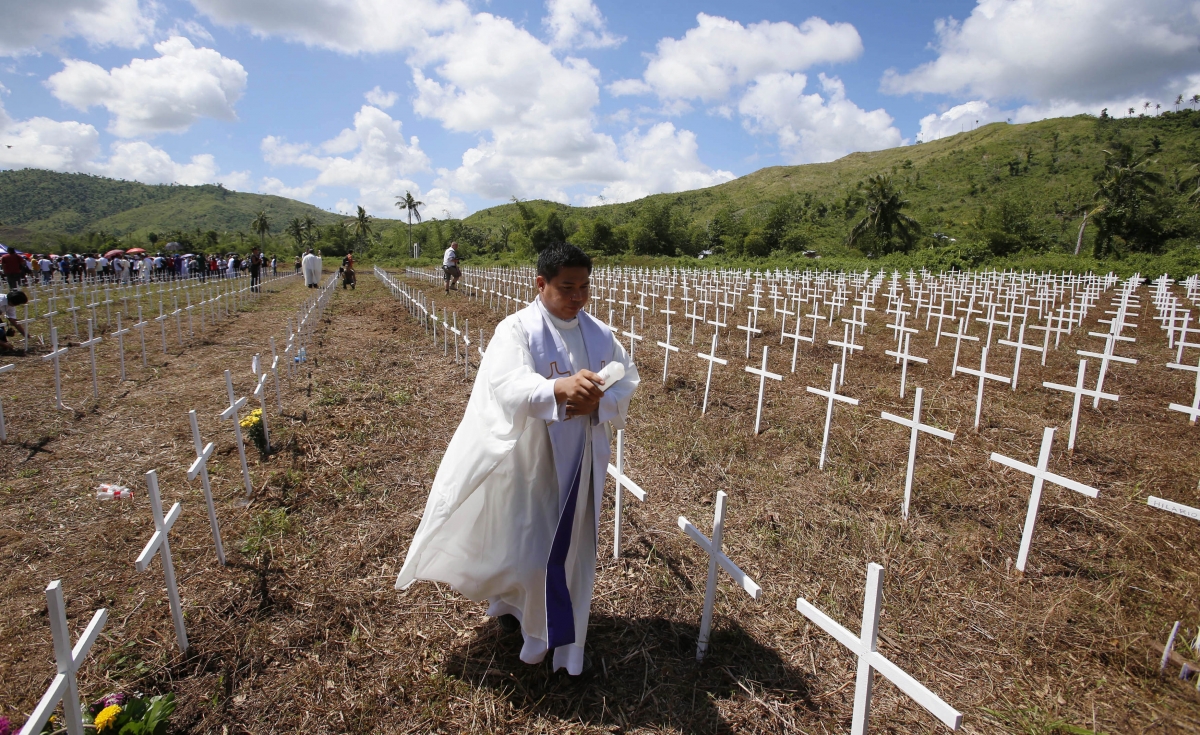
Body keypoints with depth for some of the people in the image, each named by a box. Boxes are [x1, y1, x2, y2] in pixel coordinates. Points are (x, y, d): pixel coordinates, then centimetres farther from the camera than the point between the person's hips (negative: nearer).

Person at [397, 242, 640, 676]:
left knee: (573, 547, 14)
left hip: (581, 460, 5)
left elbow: (627, 384, 2)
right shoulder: (517, 330, -13)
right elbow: (509, 385, -29)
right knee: (524, 550, 5)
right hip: (530, 458, -4)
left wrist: (596, 402, -19)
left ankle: (567, 642, 35)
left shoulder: (600, 334, 3)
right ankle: (509, 597, 41)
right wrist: (560, 387, -48)